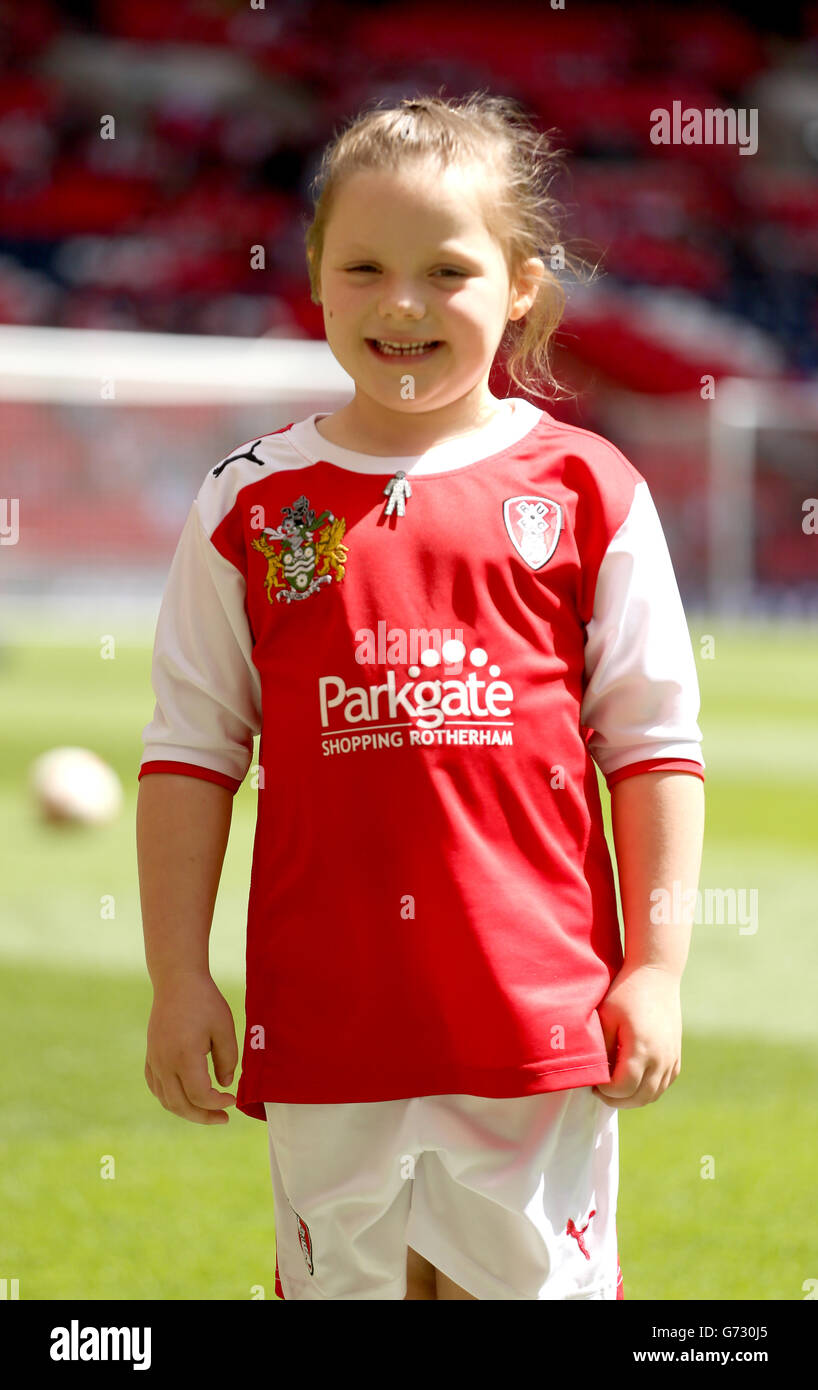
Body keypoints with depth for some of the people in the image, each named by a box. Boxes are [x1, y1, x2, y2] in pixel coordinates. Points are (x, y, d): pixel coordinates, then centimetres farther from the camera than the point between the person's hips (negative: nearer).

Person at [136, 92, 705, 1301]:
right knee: (344, 1280, 9)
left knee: (539, 1279, 6)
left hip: (541, 1009, -1)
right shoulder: (252, 505, 4)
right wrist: (178, 981, 2)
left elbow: (653, 743, 3)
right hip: (326, 1016, 1)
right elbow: (190, 751, 6)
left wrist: (657, 969, -1)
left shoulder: (585, 492, 1)